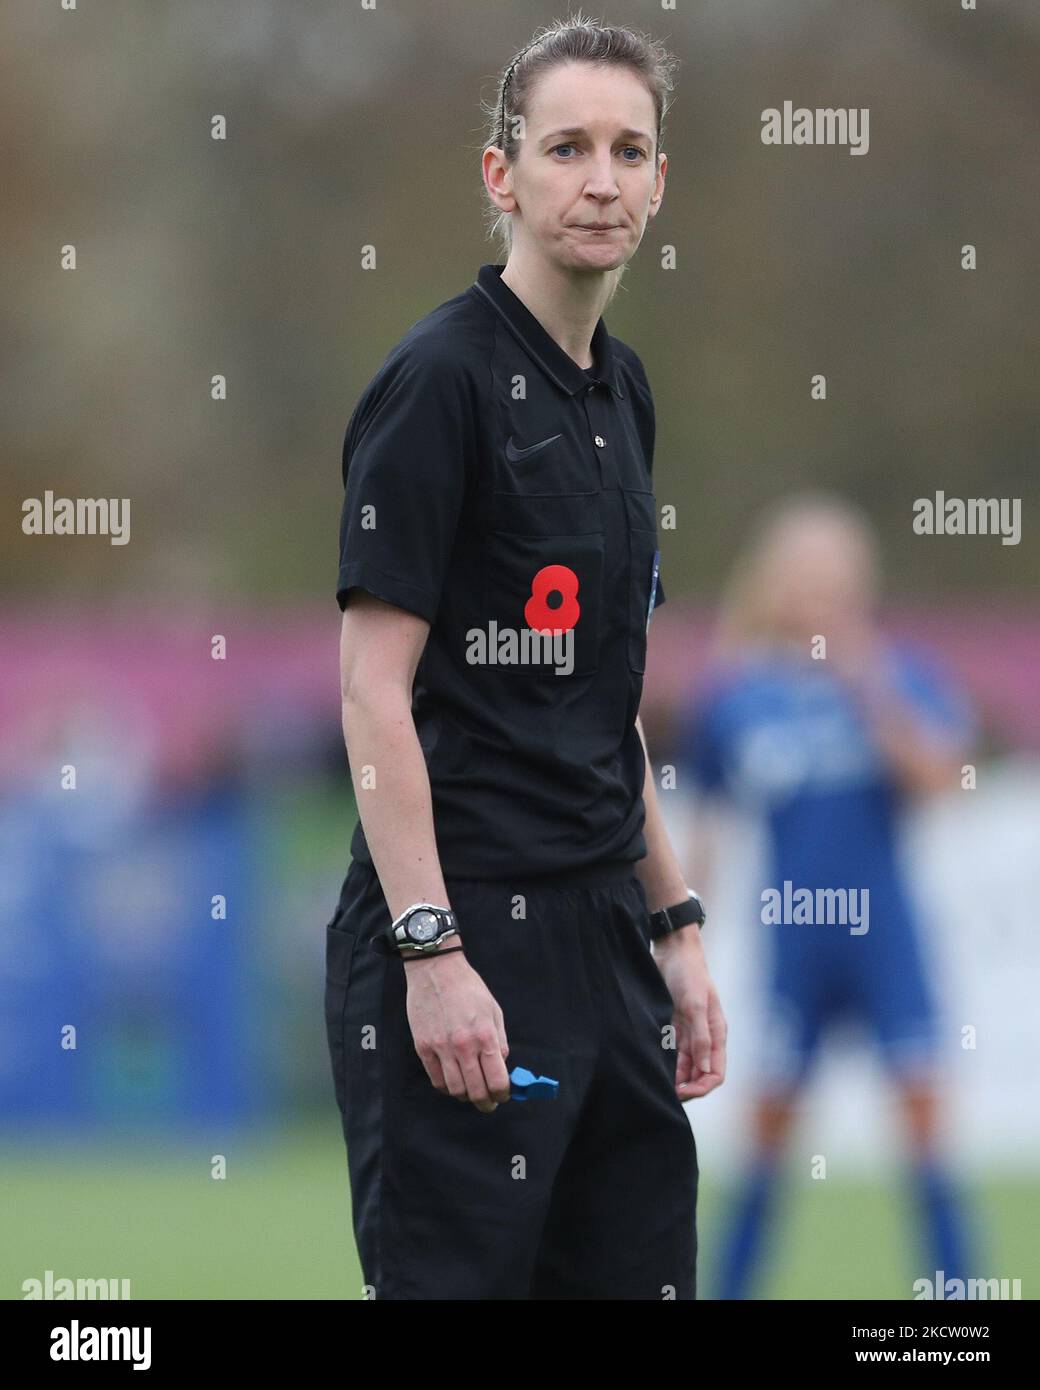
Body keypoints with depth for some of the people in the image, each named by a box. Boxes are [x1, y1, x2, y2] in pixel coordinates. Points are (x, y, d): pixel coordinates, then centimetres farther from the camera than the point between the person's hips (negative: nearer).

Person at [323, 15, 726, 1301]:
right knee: (454, 1281, -7)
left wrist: (674, 928, 18)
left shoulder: (619, 391, 15)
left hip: (601, 930, 9)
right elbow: (375, 686, -16)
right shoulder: (443, 378, -11)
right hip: (464, 948, -9)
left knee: (636, 1274, 9)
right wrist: (432, 952, -21)